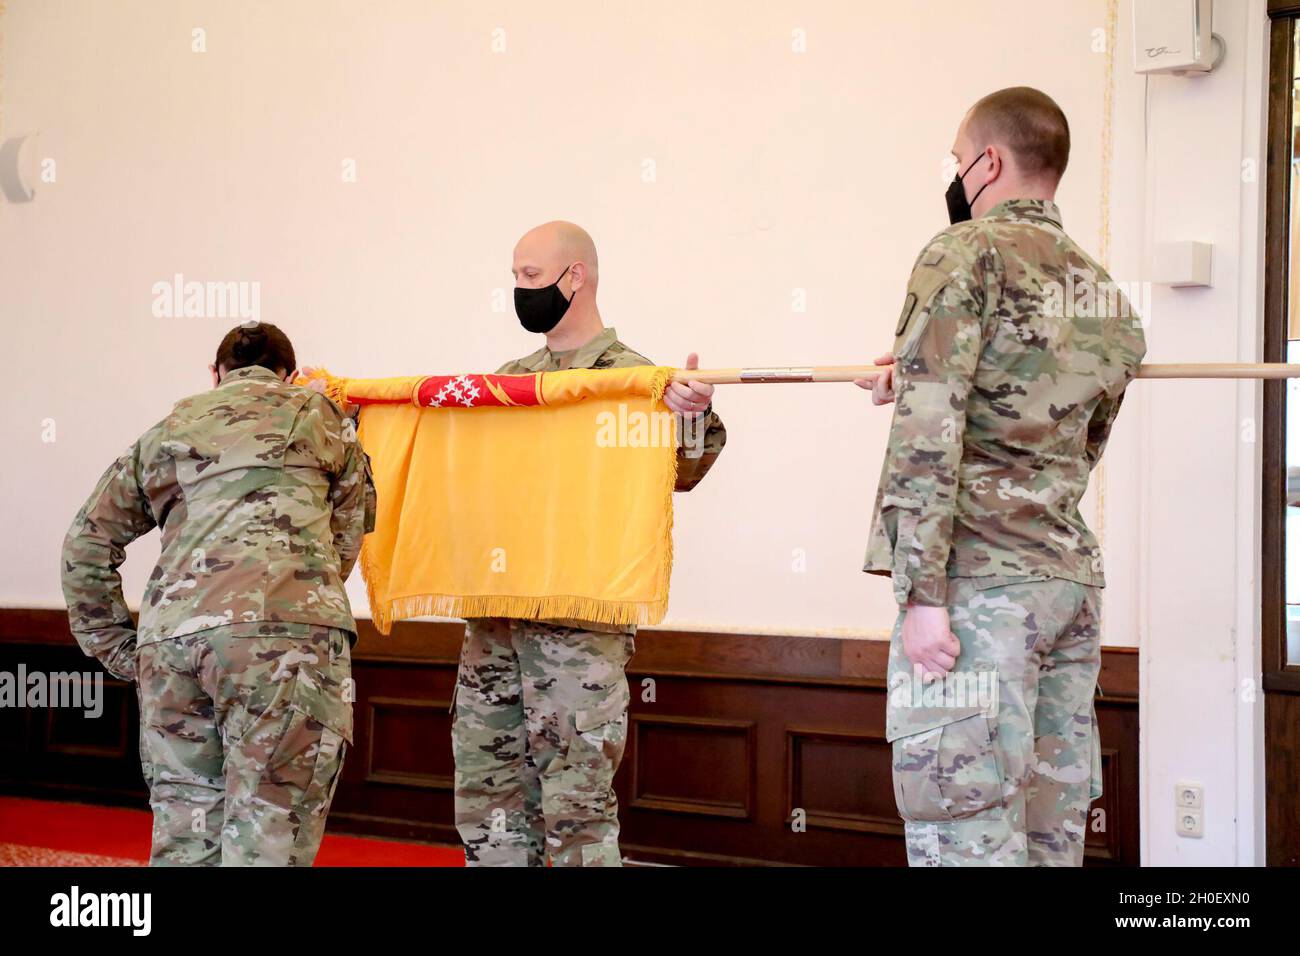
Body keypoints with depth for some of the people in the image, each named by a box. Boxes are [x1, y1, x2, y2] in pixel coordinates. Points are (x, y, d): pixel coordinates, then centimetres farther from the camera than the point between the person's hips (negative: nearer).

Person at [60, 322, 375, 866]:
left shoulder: (167, 432, 27)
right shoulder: (316, 416, 19)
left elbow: (88, 540, 26)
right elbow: (348, 538, 19)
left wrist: (110, 644, 27)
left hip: (169, 637, 4)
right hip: (286, 630, -4)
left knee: (183, 842, 10)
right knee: (268, 841, -5)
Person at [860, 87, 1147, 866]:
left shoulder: (966, 254, -5)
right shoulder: (1109, 299, 16)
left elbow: (927, 430, -14)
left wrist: (922, 593, -15)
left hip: (977, 583, -7)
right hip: (1075, 578, 8)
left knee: (966, 830, -6)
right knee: (1053, 829, 10)